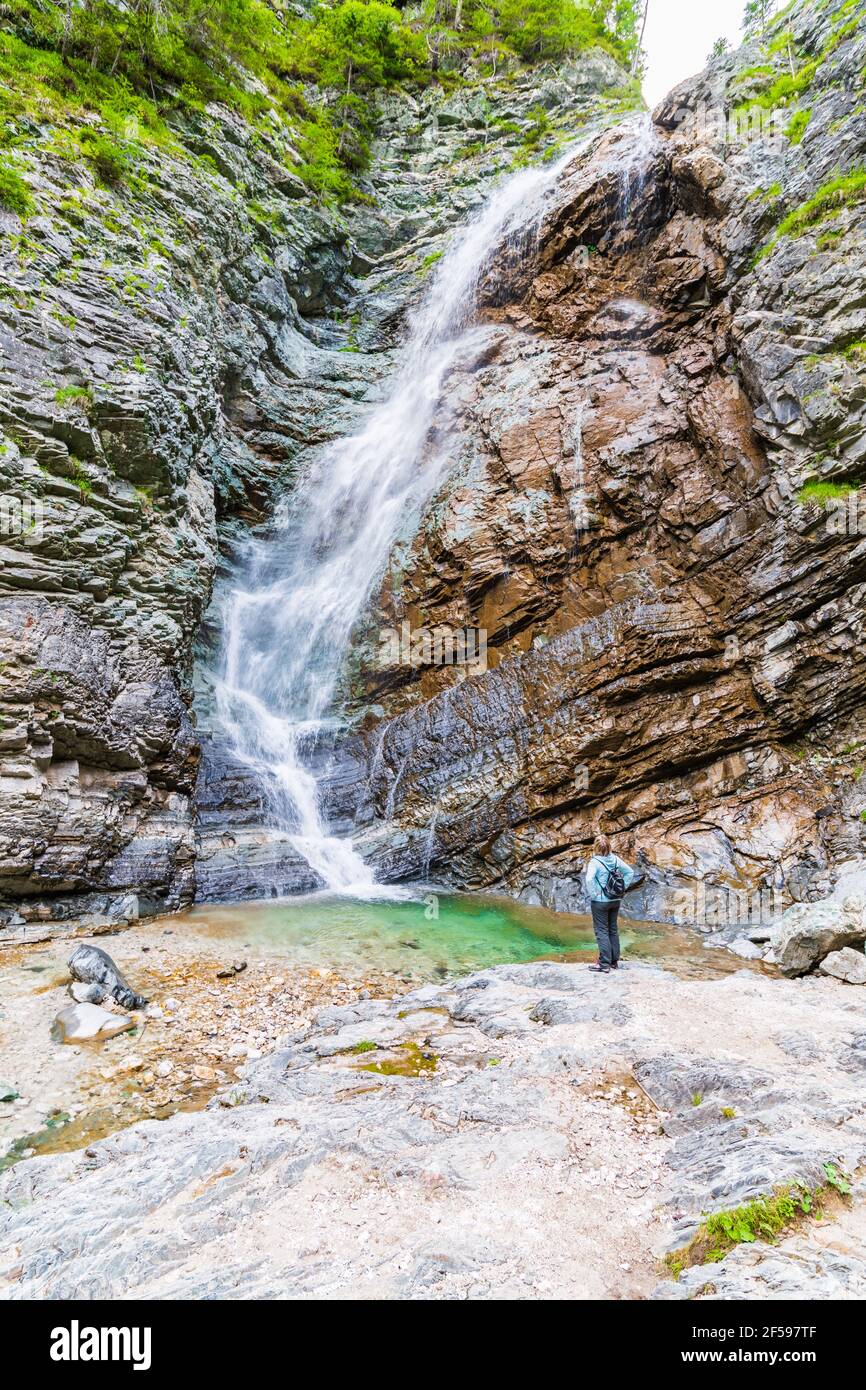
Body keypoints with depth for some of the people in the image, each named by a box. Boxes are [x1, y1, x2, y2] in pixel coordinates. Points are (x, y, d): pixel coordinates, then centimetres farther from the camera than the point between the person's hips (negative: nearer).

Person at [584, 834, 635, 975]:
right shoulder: (615, 859, -1)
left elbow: (589, 879, -31)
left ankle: (604, 965, 4)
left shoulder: (595, 861, -18)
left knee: (601, 931, 2)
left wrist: (593, 894, -17)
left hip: (600, 901, -6)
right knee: (613, 930, 17)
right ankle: (614, 962, 26)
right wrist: (622, 888, 8)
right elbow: (630, 872, 6)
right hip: (615, 900, 6)